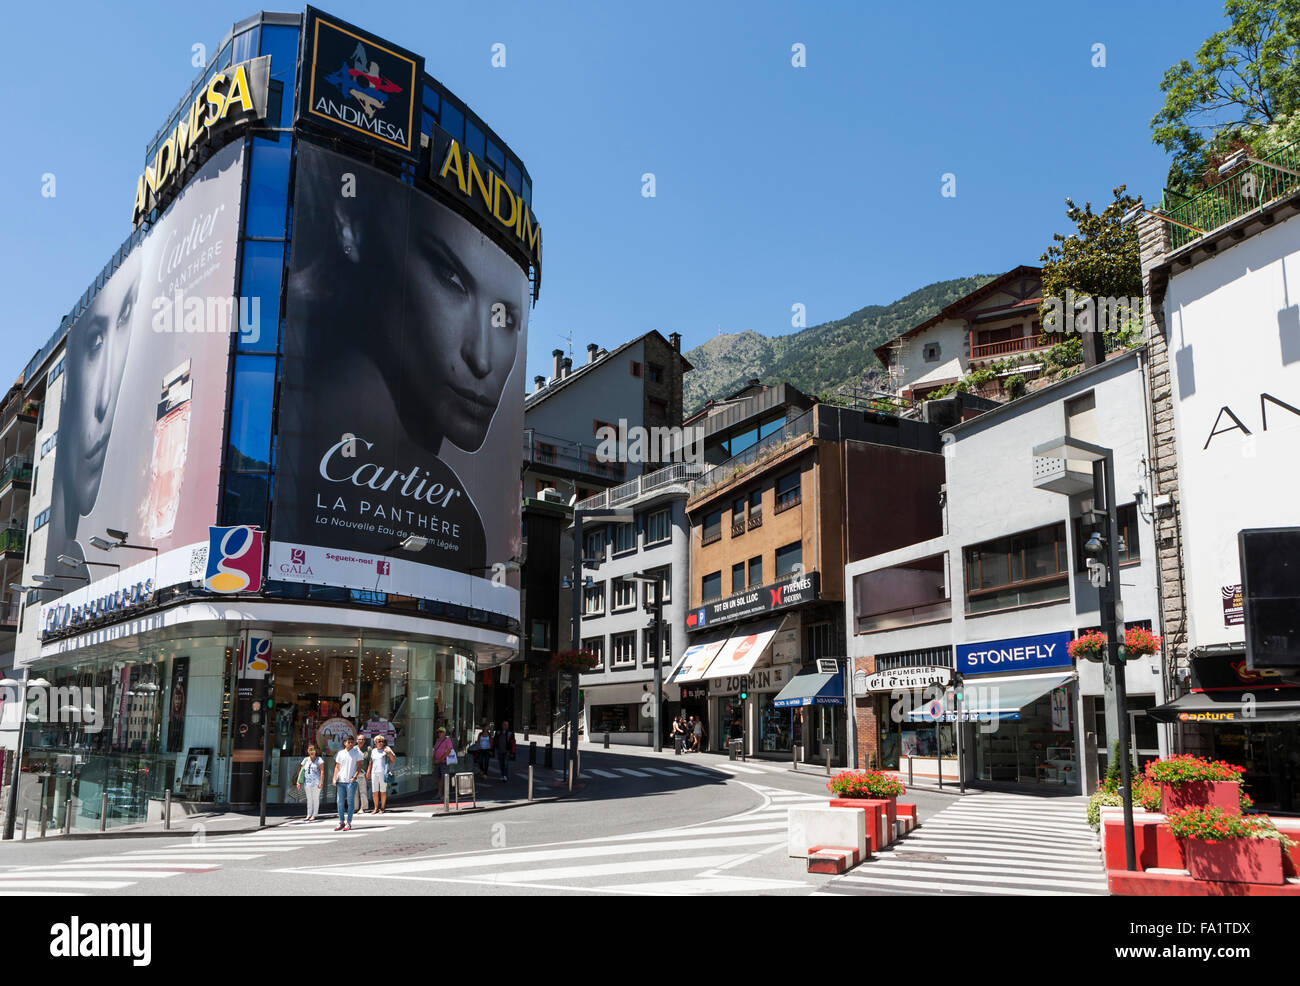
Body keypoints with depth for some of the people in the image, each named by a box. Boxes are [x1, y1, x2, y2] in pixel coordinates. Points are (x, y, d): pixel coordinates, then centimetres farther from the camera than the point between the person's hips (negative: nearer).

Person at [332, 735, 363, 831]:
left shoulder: (356, 753, 2)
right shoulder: (340, 753, 10)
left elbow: (359, 766, 0)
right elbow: (337, 767, 14)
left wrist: (354, 777, -13)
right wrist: (334, 779, 3)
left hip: (351, 781, -3)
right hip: (341, 781, 3)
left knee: (350, 802, 0)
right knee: (340, 802, 5)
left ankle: (348, 823, 4)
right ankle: (341, 822, 15)